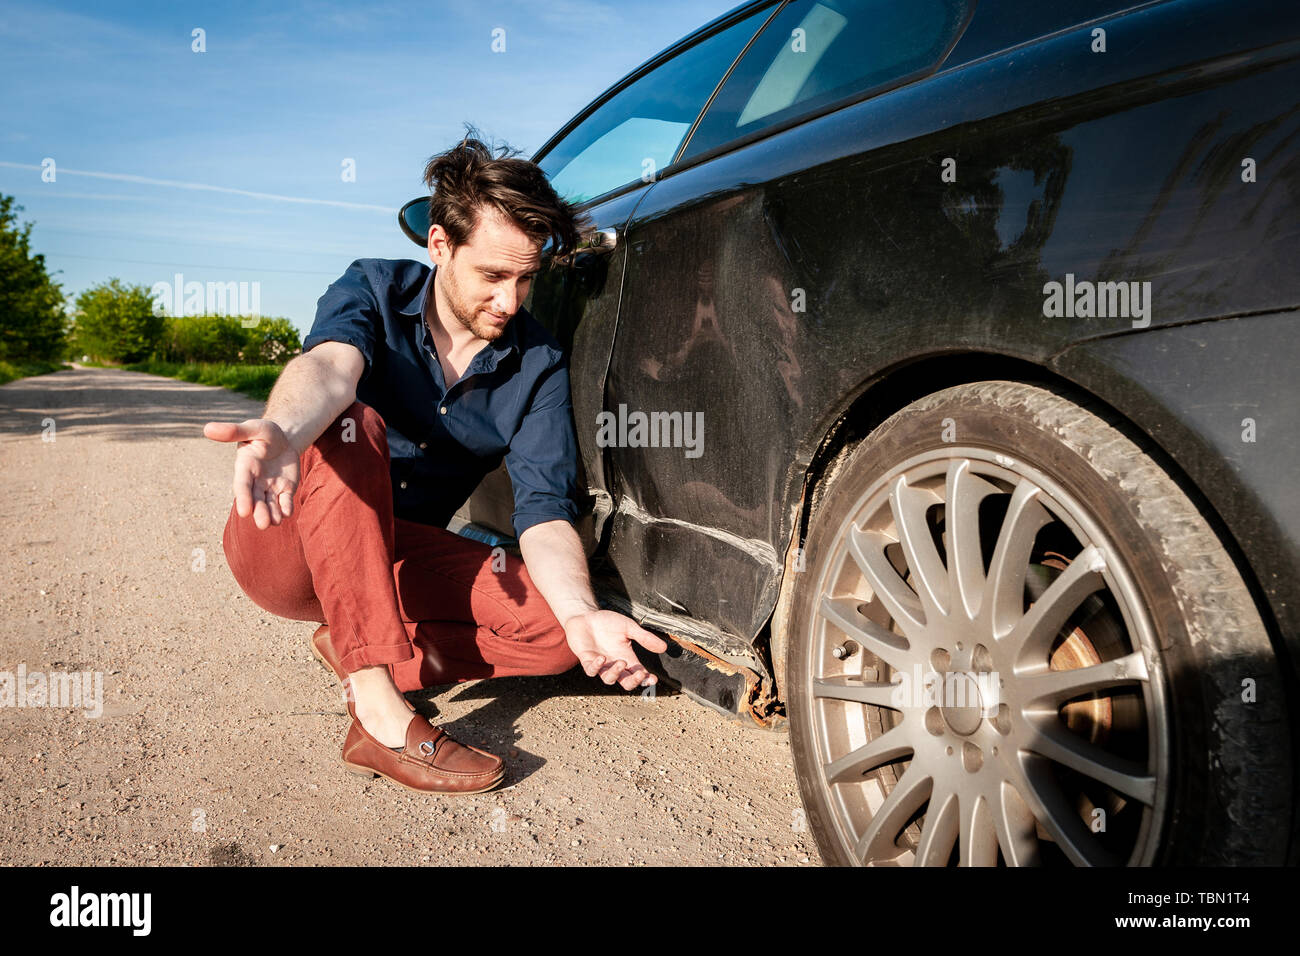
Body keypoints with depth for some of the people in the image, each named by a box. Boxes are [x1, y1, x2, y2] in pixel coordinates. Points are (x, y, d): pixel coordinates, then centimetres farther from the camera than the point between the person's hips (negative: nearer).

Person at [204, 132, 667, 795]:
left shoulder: (538, 365, -6)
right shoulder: (373, 289, -10)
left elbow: (544, 508, -15)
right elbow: (328, 363, -34)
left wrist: (581, 613, -35)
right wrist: (285, 430, -59)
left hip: (394, 557, 3)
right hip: (283, 549, -2)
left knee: (552, 627, -20)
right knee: (352, 424, -35)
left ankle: (354, 648, -7)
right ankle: (379, 715, -36)